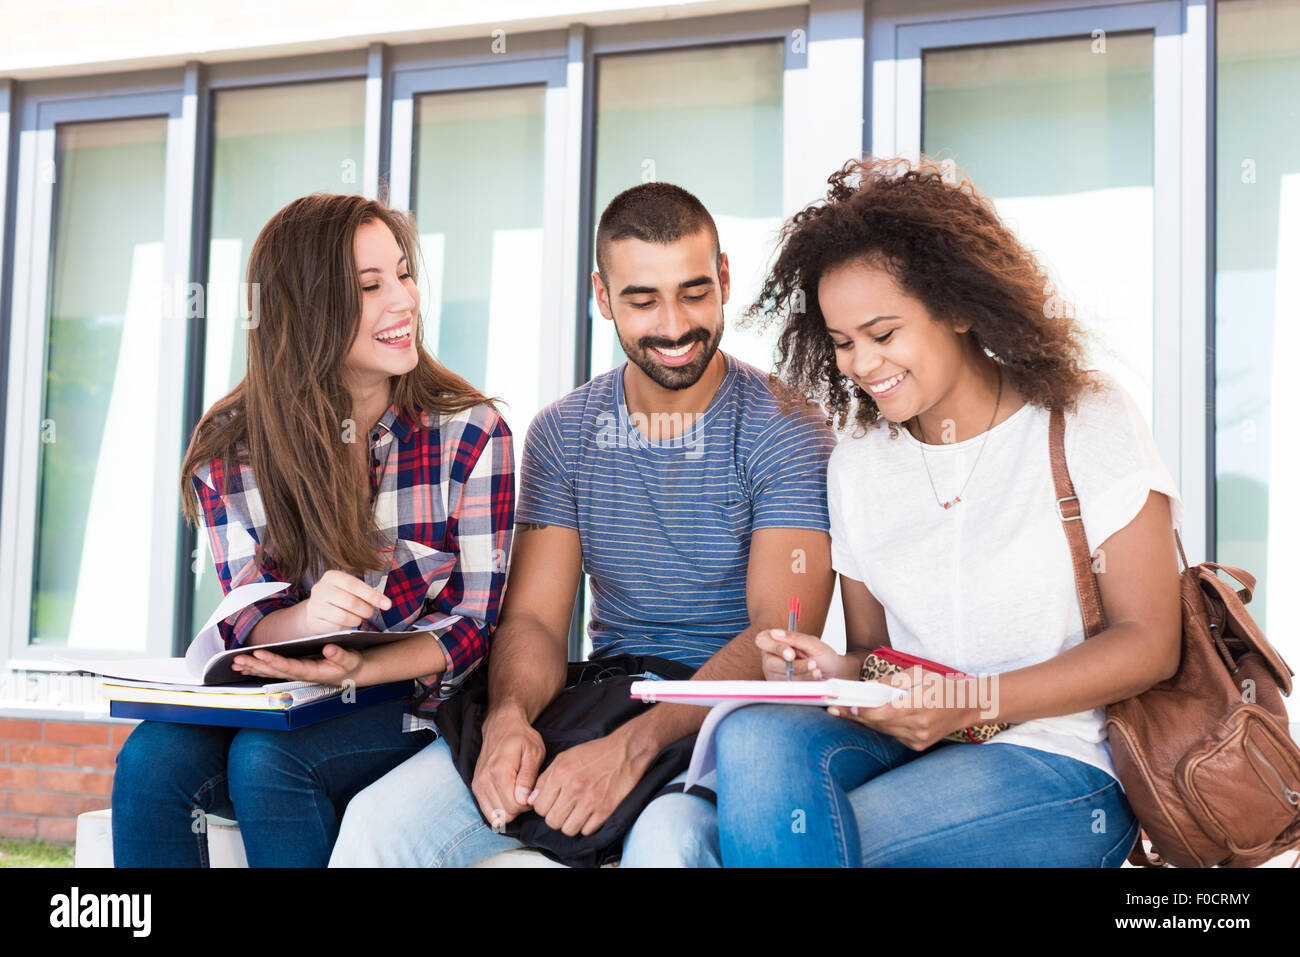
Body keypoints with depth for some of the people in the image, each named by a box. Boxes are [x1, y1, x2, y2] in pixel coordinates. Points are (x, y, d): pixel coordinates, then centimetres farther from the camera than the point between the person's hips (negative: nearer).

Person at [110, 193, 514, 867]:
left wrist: (358, 669, -26)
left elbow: (475, 625, -6)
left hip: (411, 712, -2)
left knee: (265, 759, -30)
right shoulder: (230, 450, 1)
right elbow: (247, 628, -1)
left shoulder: (471, 433, -5)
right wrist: (302, 621, -27)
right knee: (152, 758, -26)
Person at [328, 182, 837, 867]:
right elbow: (534, 618, 3)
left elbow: (781, 635, -16)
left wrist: (634, 745, -30)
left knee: (667, 839, -38)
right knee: (378, 822, -17)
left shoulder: (787, 430, -6)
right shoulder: (561, 434, 8)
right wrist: (509, 717, -21)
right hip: (601, 699, 4)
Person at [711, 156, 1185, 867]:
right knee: (753, 735, -30)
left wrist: (974, 700, -18)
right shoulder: (855, 467, 13)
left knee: (786, 831, -29)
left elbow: (1149, 644, -6)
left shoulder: (1089, 421, -1)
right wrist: (837, 673, -9)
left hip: (1062, 758, -4)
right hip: (908, 748, 5)